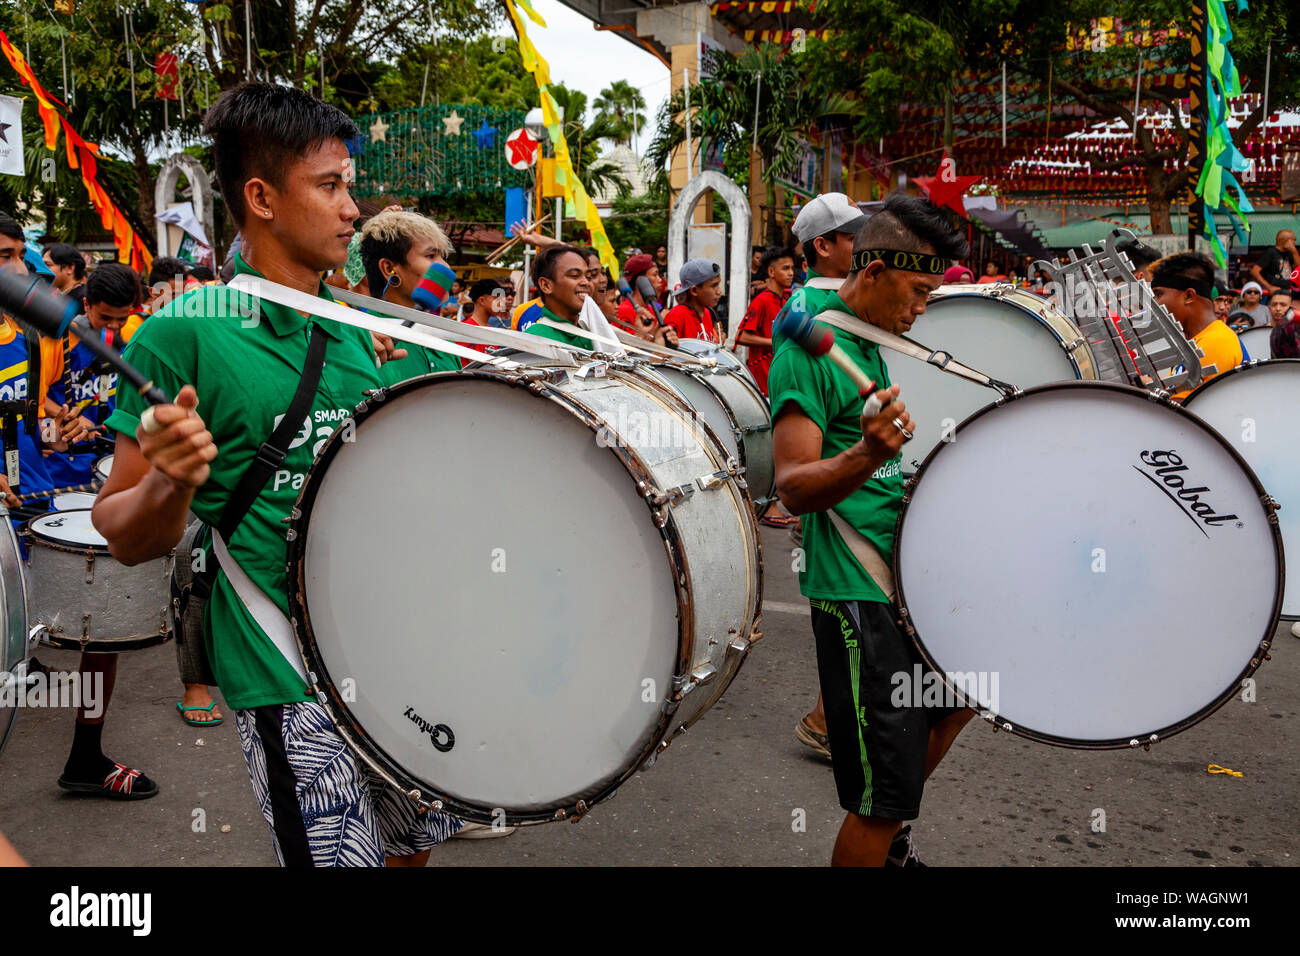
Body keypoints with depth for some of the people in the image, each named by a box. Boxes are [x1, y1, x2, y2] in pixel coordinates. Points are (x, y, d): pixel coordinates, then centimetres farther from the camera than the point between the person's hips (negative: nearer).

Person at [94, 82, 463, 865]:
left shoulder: (356, 331, 7)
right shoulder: (187, 333, -13)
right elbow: (127, 539, -10)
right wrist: (170, 482, -29)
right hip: (292, 678, -6)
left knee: (418, 842, 20)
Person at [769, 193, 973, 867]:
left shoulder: (884, 339, 12)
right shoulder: (808, 347, -16)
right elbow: (794, 487, -25)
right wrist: (866, 455, -40)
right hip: (858, 591, -10)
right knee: (881, 797, -4)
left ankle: (890, 833, 43)